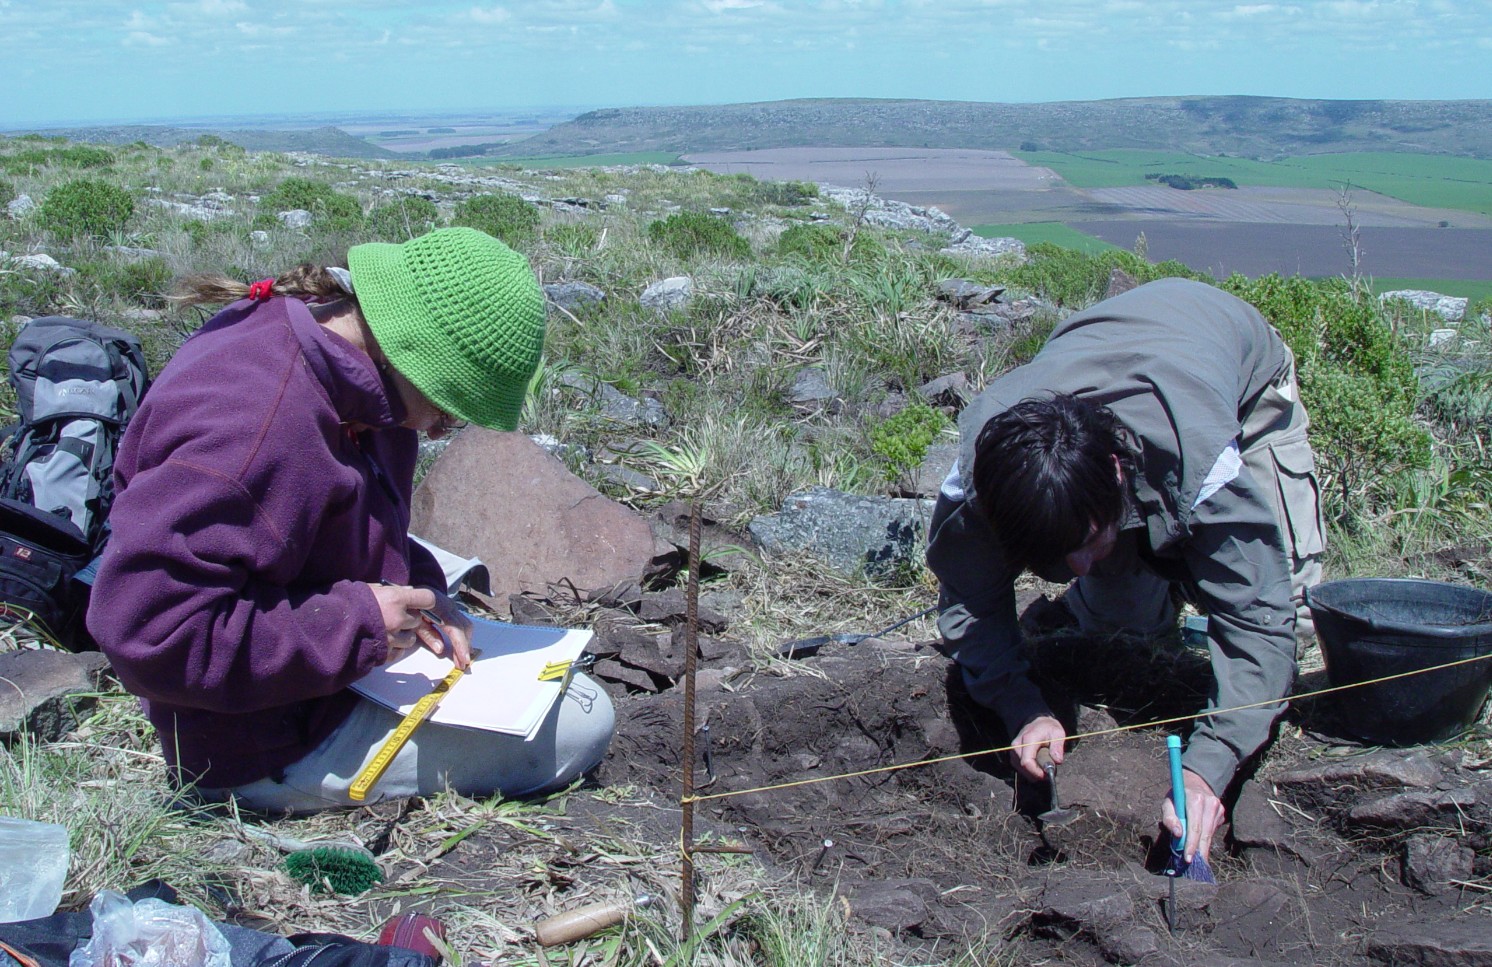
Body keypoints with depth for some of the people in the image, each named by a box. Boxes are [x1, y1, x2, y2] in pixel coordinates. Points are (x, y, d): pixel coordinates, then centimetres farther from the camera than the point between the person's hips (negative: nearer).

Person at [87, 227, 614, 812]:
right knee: (584, 721, -9)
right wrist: (356, 624, -30)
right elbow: (142, 627, -37)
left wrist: (416, 591, -6)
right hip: (273, 754, -10)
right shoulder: (257, 428, -34)